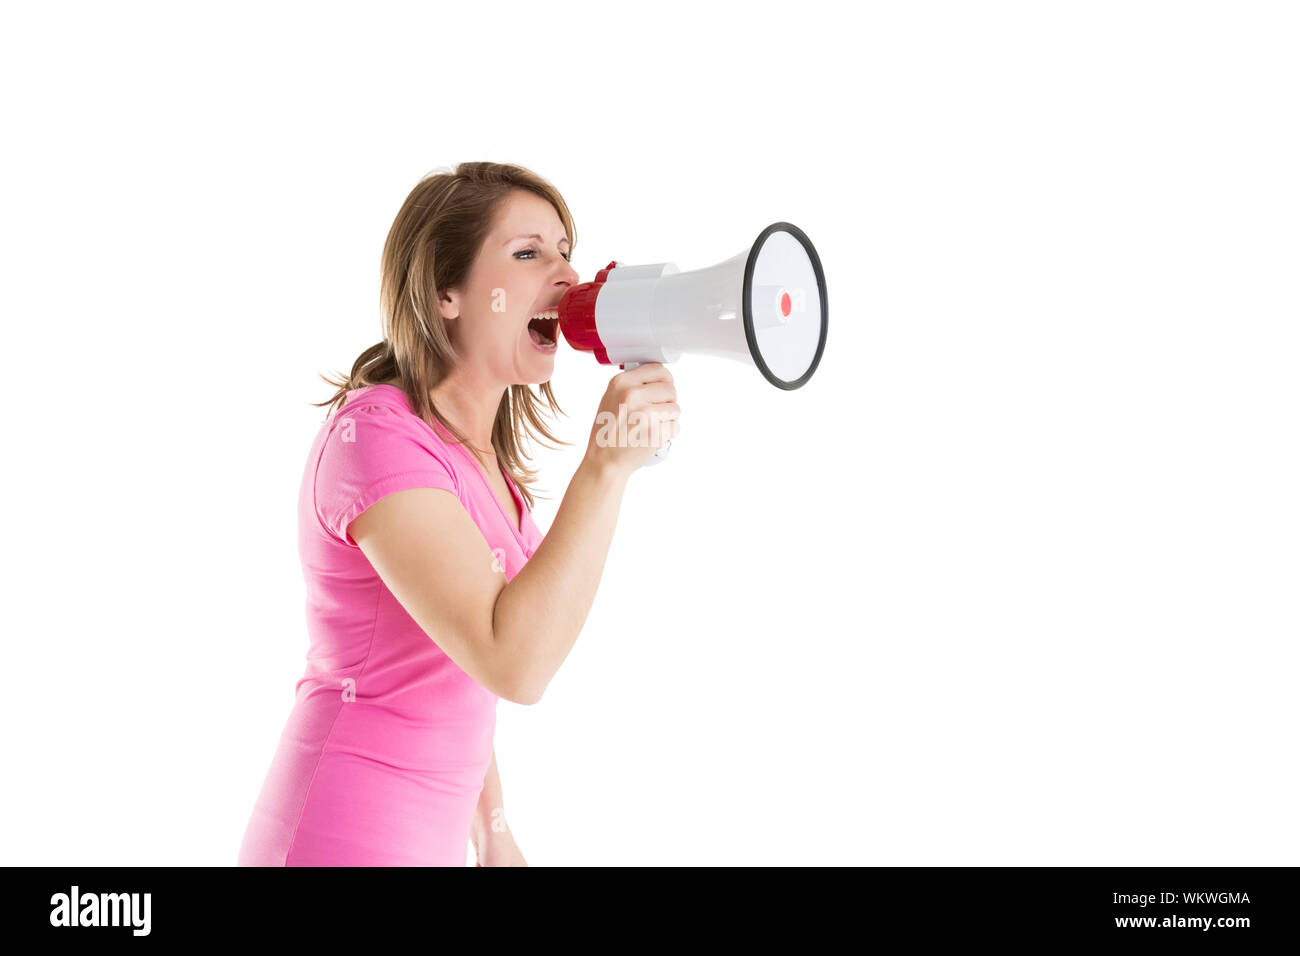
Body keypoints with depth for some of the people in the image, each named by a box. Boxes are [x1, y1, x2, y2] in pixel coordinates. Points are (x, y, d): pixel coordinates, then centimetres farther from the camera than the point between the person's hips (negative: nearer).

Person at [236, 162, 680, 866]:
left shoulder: (484, 455, 8)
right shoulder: (374, 432, -19)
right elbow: (514, 663, -29)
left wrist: (492, 836, 15)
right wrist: (607, 464, -28)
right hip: (344, 841, -8)